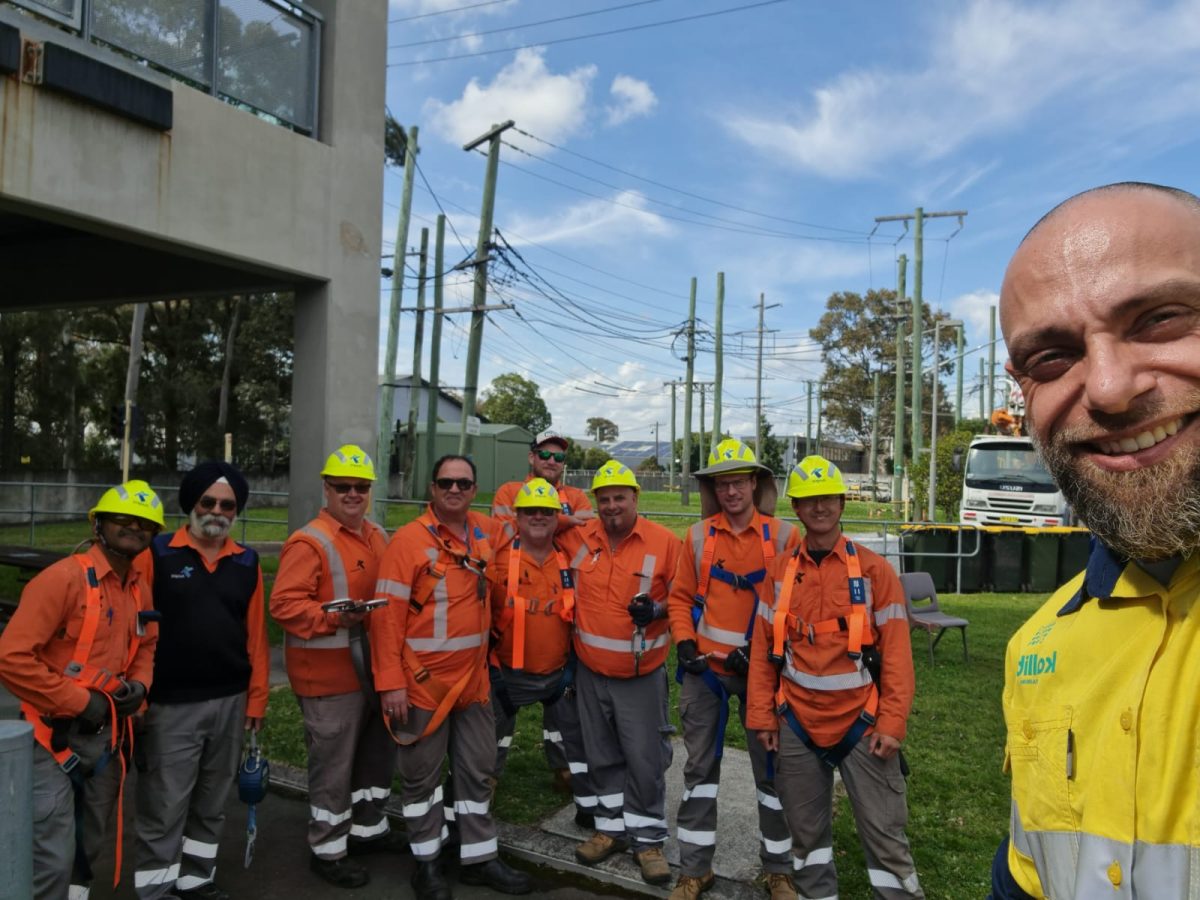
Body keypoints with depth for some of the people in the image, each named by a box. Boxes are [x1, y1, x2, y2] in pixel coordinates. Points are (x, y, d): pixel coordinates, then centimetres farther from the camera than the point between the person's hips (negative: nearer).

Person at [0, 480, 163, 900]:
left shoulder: (141, 591, 5)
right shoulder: (64, 577, -18)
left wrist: (140, 686, 0)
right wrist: (79, 703, -18)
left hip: (107, 737, 7)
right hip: (57, 736, -7)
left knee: (88, 847, 21)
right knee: (54, 857, -6)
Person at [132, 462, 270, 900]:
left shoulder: (247, 563, 5)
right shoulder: (156, 555, -5)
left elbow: (256, 635, 5)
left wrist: (257, 696, 5)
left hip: (230, 701, 4)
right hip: (170, 704, -4)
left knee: (212, 803, 18)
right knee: (164, 807, 3)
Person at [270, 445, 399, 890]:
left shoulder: (377, 537, 10)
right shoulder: (310, 542, -16)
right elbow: (284, 604, -22)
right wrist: (333, 618, -31)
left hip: (373, 668, 8)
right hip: (329, 674, -8)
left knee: (378, 749, 20)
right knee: (334, 762, 4)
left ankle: (368, 828, 40)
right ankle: (328, 849, 22)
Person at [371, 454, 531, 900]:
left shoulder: (485, 529, 3)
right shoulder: (409, 540, -14)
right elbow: (388, 614, -16)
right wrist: (390, 682, -19)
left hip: (473, 677, 6)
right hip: (424, 680, -5)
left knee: (478, 769, 15)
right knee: (423, 774, 11)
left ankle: (479, 857, 31)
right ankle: (427, 863, 29)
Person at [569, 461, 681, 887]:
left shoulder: (664, 541, -12)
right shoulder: (580, 540, -1)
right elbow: (569, 593, 15)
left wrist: (657, 609, -23)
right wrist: (568, 657, 12)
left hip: (642, 674, -3)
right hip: (590, 671, 4)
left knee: (645, 759, 4)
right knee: (602, 757, 16)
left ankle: (647, 839, 21)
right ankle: (611, 828, 32)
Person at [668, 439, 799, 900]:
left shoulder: (785, 536, -4)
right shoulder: (698, 536, 1)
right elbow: (681, 596, 7)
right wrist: (684, 643, -7)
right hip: (705, 669, 2)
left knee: (772, 770, 10)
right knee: (700, 769, 11)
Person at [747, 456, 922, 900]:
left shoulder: (873, 569, -3)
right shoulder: (779, 571, 3)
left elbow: (896, 653, -5)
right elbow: (763, 650, 4)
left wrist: (892, 723, -10)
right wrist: (762, 715, 1)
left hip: (861, 724, -2)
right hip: (797, 724, 3)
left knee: (884, 832, 4)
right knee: (806, 829, 14)